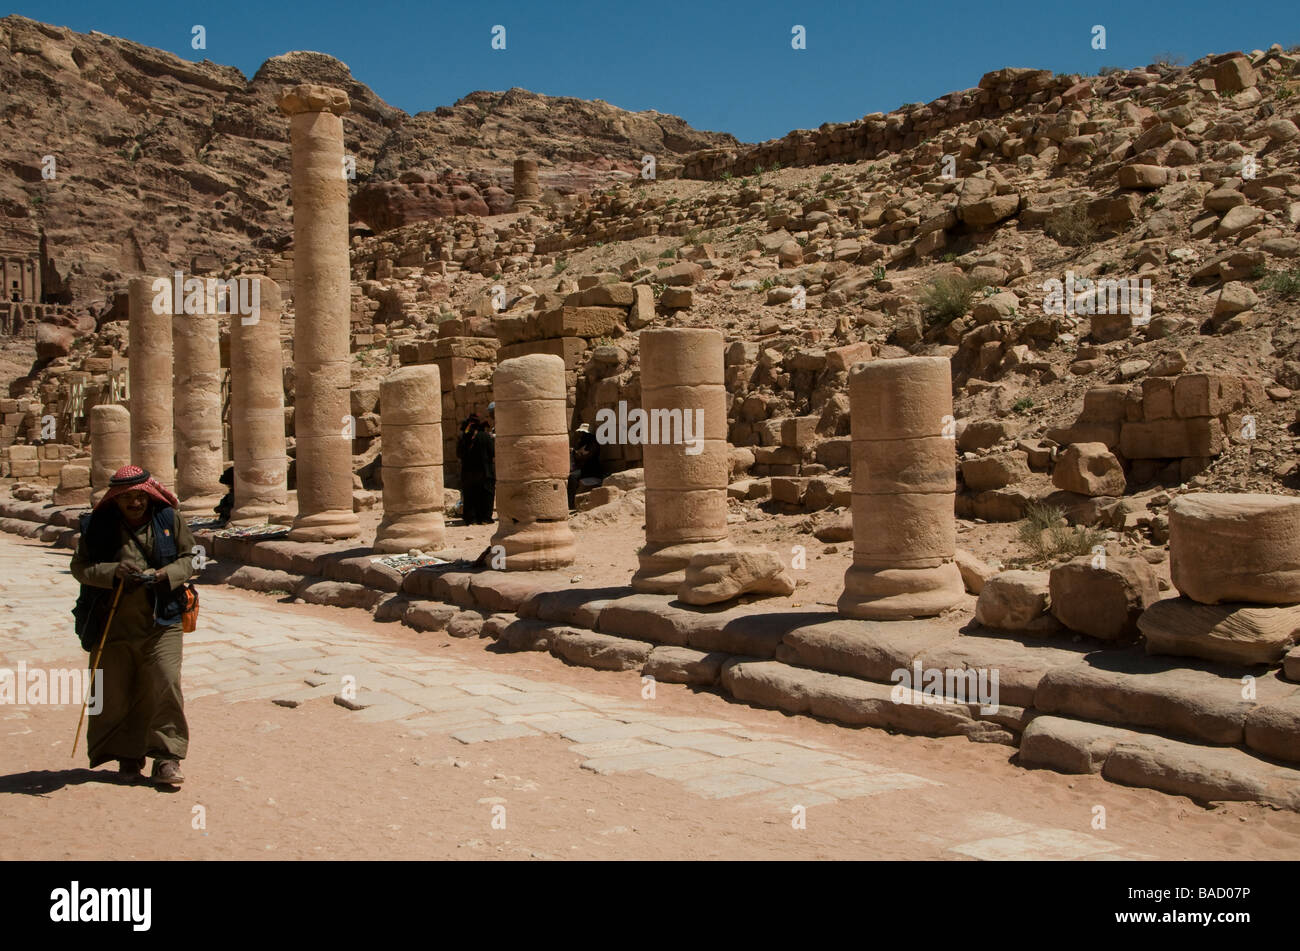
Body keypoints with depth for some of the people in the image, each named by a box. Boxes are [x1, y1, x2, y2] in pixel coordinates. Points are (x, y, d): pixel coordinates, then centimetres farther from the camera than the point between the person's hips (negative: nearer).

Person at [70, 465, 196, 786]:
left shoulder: (168, 519, 1)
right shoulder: (97, 526, 0)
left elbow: (189, 557, 7)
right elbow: (80, 567, -1)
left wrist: (167, 573, -13)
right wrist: (113, 572, -19)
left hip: (161, 621, -1)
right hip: (115, 623, 1)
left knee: (165, 686, -8)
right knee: (117, 691, 9)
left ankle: (166, 758, 0)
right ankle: (128, 755, 25)